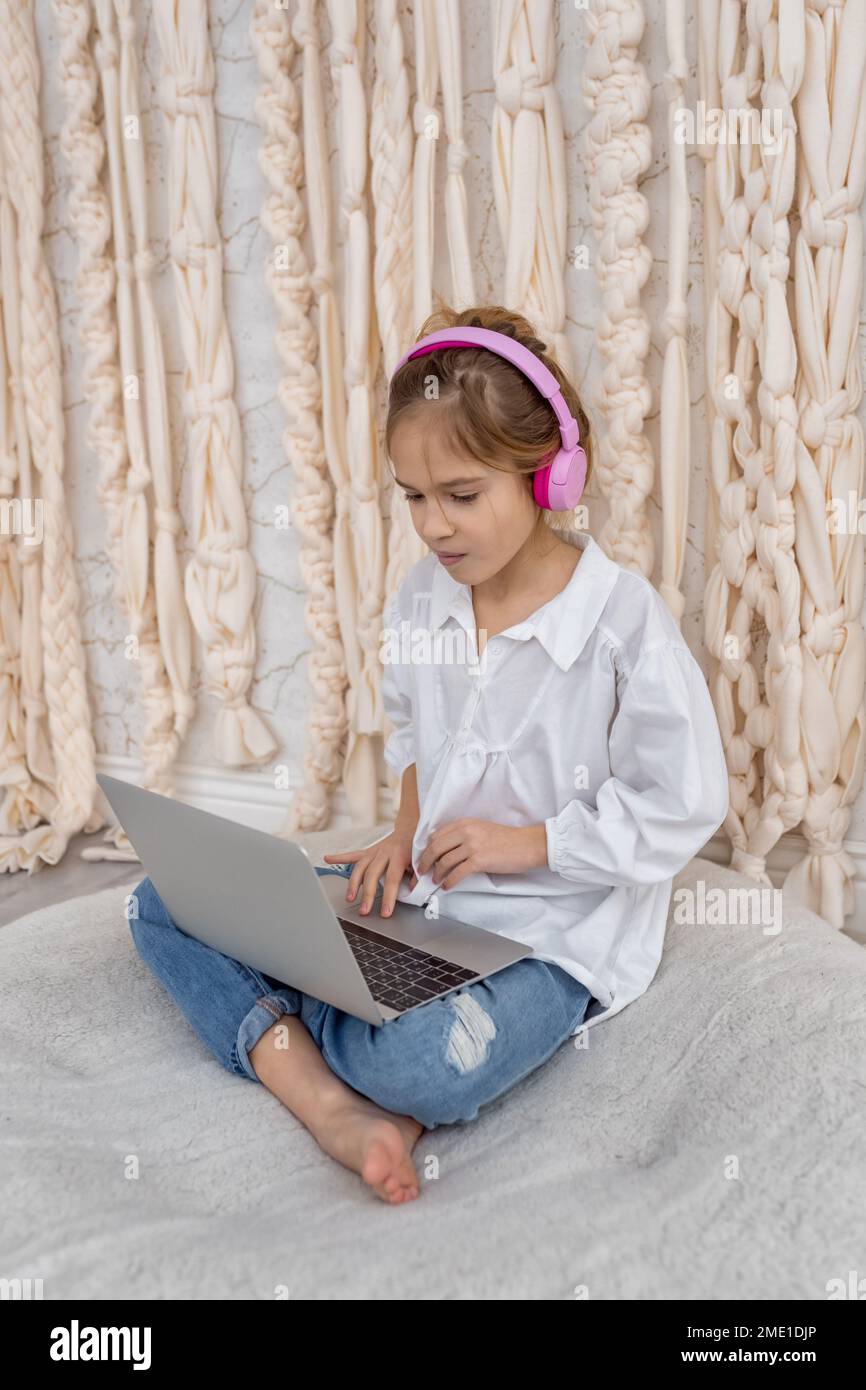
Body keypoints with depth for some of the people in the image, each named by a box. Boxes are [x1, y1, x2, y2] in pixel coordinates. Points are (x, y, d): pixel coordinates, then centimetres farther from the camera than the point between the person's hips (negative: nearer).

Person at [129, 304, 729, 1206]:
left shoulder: (624, 619, -16)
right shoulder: (421, 599, 1)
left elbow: (680, 810, -12)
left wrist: (527, 842, -15)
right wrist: (406, 835, 3)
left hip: (554, 930, -6)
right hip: (420, 891, 7)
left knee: (425, 1064, -38)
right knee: (166, 903, -4)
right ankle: (332, 1107, -20)